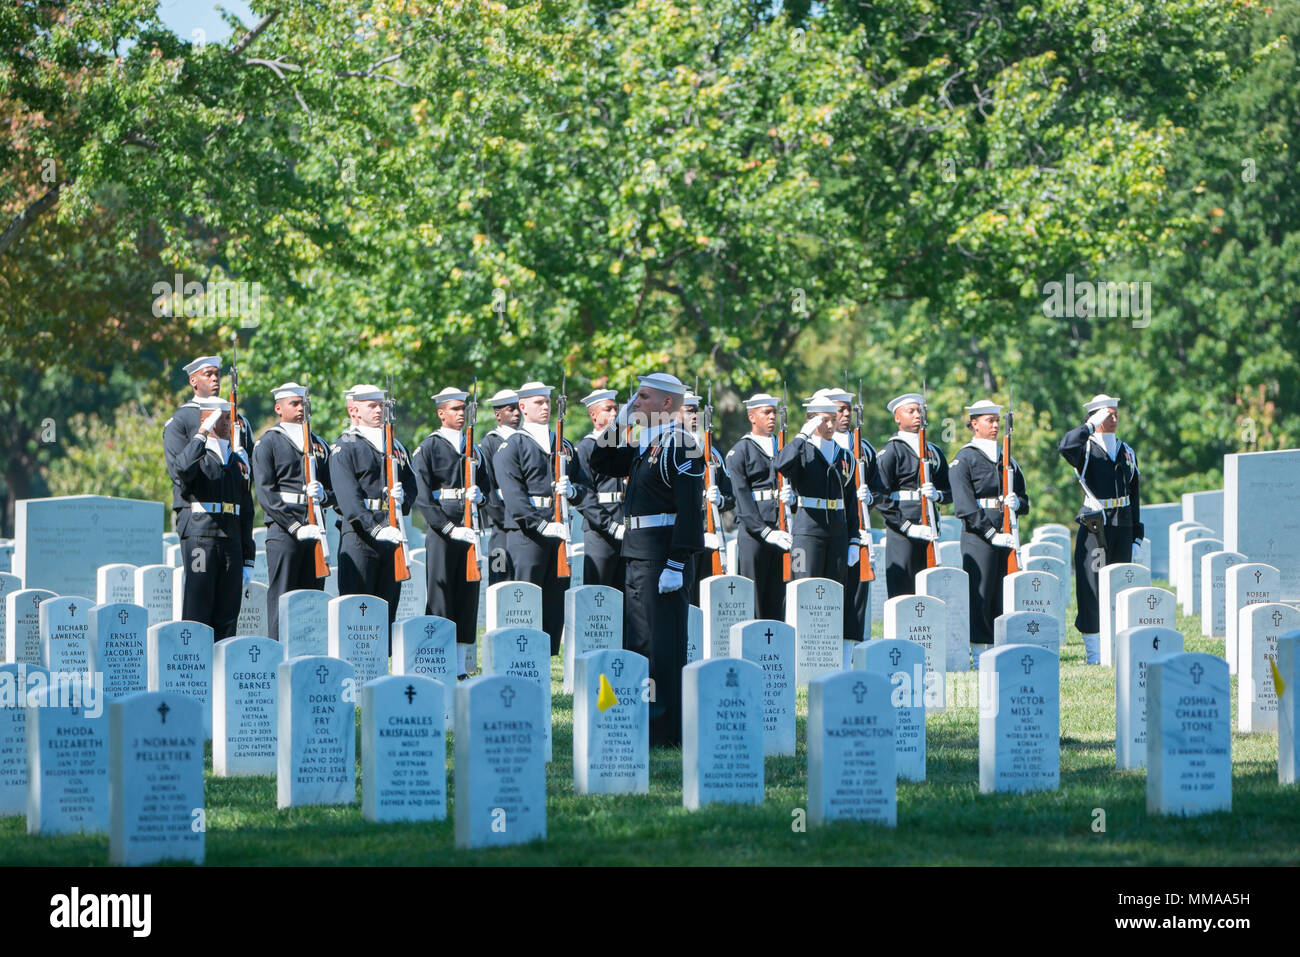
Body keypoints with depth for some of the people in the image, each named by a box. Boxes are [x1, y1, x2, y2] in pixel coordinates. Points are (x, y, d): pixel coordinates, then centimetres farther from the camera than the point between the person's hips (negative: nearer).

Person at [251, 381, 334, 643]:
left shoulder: (320, 444, 19)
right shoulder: (268, 443, 1)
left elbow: (335, 489, 19)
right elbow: (266, 494, -8)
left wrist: (323, 494, -7)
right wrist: (297, 528, -16)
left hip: (315, 531, 5)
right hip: (283, 531, -5)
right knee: (282, 602, -7)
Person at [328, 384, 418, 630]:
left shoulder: (396, 446, 20)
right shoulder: (344, 448, -2)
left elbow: (412, 486, 20)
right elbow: (348, 498, -13)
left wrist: (403, 497, -5)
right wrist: (377, 528, -24)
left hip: (392, 535, 6)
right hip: (359, 536, -6)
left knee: (387, 608, 6)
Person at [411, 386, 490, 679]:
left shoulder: (474, 449, 17)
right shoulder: (428, 448, -1)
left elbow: (486, 483, 21)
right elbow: (422, 498, -8)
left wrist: (479, 493, -4)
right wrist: (450, 529, -16)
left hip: (469, 530, 5)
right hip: (441, 531, -5)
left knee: (468, 597, 5)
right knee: (440, 600, -6)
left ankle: (461, 668, 9)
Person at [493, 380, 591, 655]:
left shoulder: (564, 446, 20)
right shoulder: (511, 447, -1)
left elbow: (583, 484, 20)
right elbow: (514, 496, -11)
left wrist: (572, 490, -5)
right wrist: (543, 525, -21)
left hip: (558, 531, 6)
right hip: (527, 533, -6)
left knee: (556, 600, 4)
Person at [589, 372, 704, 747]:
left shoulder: (679, 445, -14)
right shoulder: (645, 446, 15)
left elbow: (690, 510, -19)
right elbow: (601, 463, 23)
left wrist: (676, 565, -24)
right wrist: (619, 421, 10)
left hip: (663, 560, -10)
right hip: (638, 558, 10)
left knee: (664, 646, -6)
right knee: (637, 644, 14)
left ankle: (669, 733, -3)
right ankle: (644, 726, 21)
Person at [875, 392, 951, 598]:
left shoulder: (934, 451, 19)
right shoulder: (891, 451, -2)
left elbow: (950, 491, 20)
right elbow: (881, 498, -8)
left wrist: (937, 494, -4)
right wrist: (908, 527, -15)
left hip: (929, 531, 6)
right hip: (902, 533, -6)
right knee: (902, 594, -9)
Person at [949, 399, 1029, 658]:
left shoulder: (1007, 460, 18)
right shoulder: (964, 460, -2)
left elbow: (1024, 501, 21)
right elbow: (965, 507, -10)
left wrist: (1017, 502, -4)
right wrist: (992, 535, -17)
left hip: (1005, 537, 6)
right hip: (978, 537, -6)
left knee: (1004, 596, 3)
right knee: (980, 597, -6)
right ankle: (981, 656, -4)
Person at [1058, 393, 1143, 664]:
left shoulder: (1127, 452, 15)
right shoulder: (1086, 449, -1)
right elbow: (1065, 446, -27)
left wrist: (1135, 536, 14)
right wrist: (1092, 425, -18)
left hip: (1122, 528, 5)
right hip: (1094, 527, -5)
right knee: (1093, 589, -6)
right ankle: (1093, 655, -3)